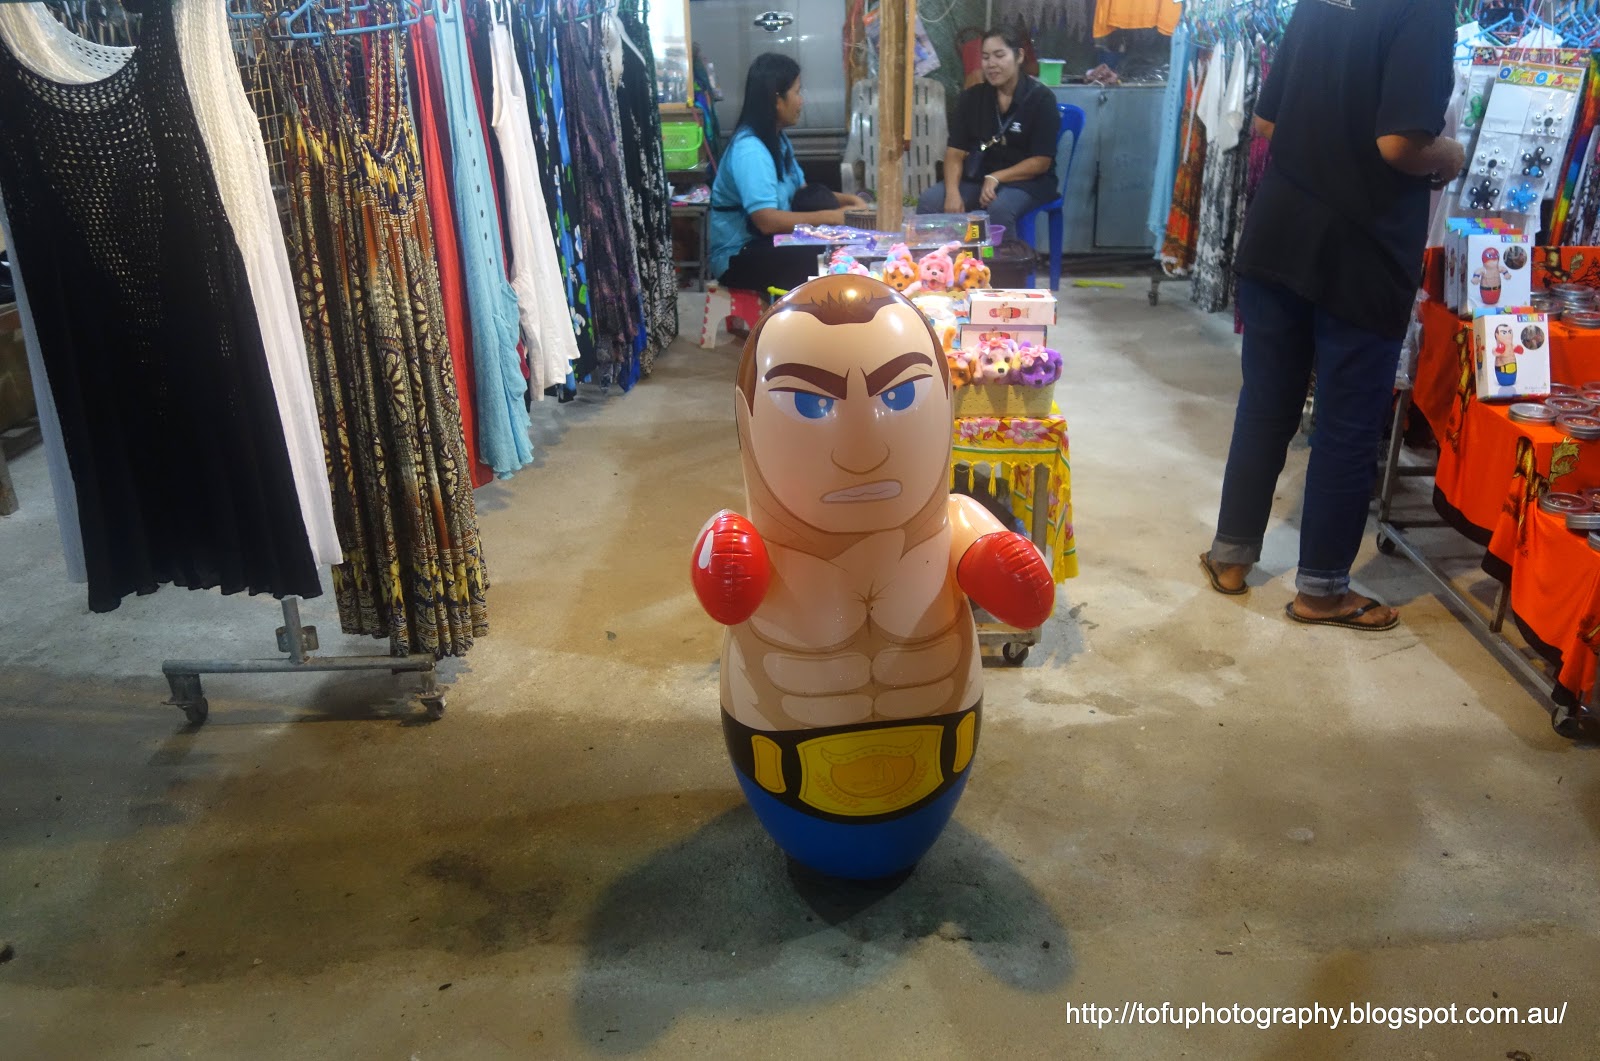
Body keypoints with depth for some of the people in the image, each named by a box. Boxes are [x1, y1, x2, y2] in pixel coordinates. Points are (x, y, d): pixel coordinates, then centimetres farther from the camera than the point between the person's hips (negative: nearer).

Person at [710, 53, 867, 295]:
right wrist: (830, 217, -26)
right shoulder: (749, 150, -22)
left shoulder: (777, 139, 9)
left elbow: (802, 193, 16)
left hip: (768, 242, 10)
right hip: (738, 257, -10)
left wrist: (848, 200, 0)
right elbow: (767, 221, -31)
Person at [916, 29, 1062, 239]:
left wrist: (996, 178, -22)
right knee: (929, 201, -23)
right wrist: (952, 192, -21)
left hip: (1028, 180, -4)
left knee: (999, 208, -38)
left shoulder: (1041, 98, -7)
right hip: (978, 176, 4)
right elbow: (955, 151, -1)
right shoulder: (971, 97, 5)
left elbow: (1041, 161, -10)